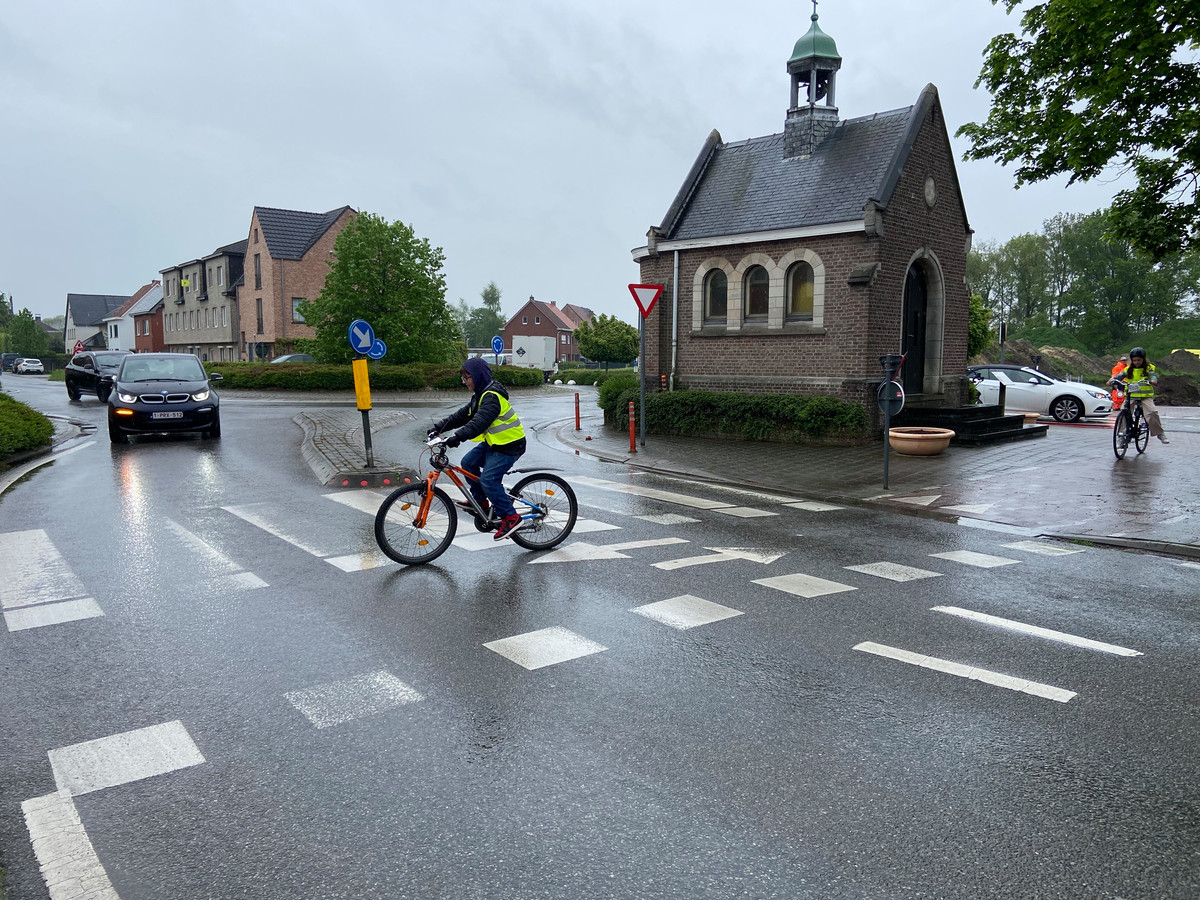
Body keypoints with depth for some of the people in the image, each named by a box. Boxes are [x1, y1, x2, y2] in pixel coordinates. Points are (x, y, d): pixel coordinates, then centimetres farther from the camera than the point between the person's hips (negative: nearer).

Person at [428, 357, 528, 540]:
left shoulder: (492, 396, -22)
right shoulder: (480, 395, 12)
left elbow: (479, 422, -36)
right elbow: (462, 415, 11)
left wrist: (458, 436, -45)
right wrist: (439, 427, 2)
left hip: (509, 445, -10)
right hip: (494, 442, 10)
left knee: (488, 479, -19)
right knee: (468, 462, 7)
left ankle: (510, 517, -10)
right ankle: (481, 501, 21)